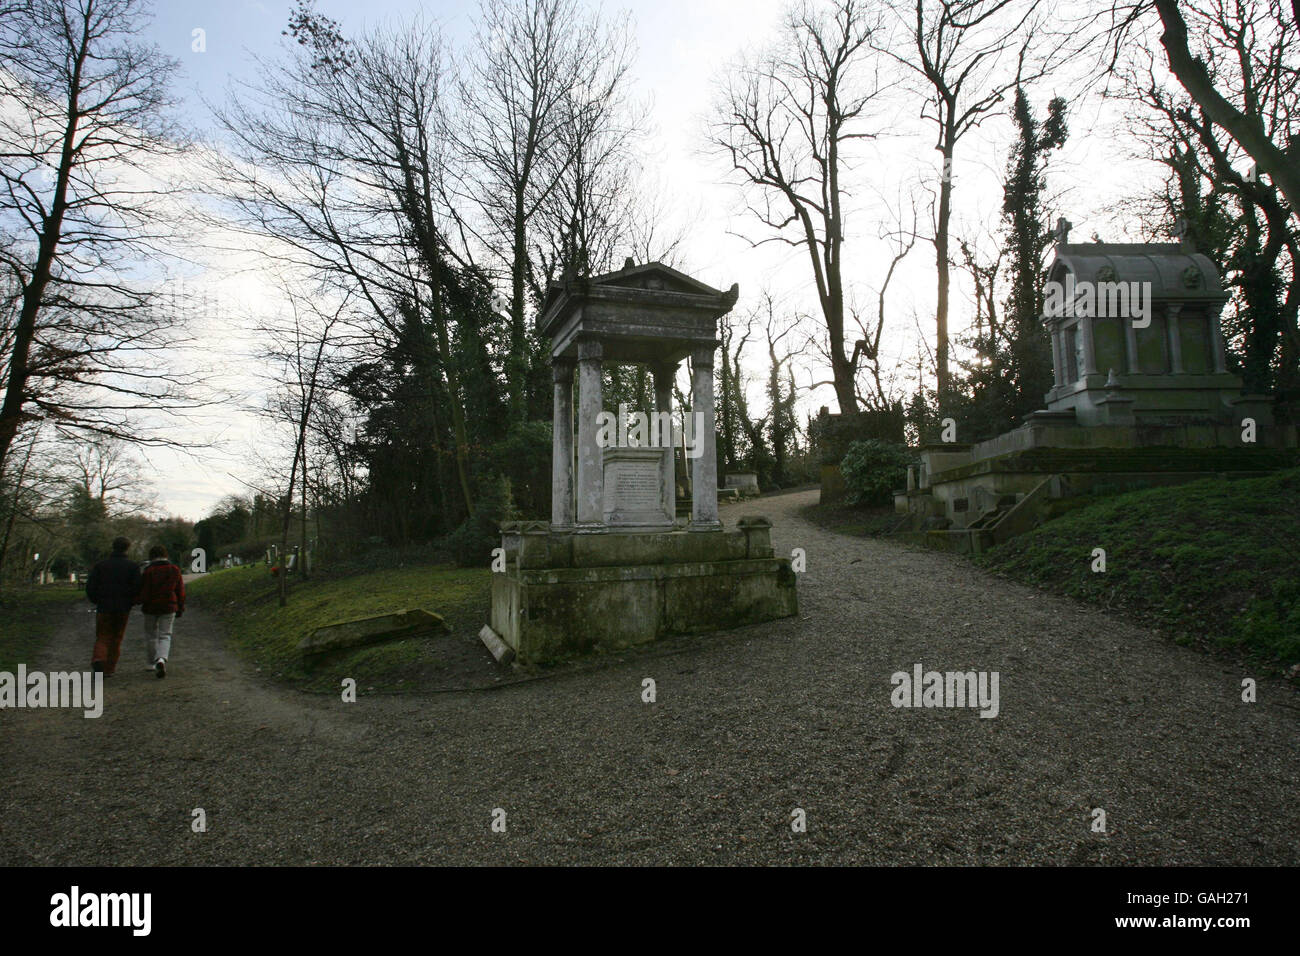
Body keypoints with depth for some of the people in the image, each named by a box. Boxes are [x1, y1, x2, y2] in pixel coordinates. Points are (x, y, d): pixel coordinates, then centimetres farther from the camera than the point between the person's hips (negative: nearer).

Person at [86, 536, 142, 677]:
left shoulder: (100, 565, 4)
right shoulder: (133, 566, -1)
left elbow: (90, 587, 0)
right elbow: (137, 588, -9)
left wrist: (98, 601, 15)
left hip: (104, 607, 1)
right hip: (123, 608, -1)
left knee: (102, 638, 8)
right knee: (116, 639, 11)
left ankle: (98, 659, -19)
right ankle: (109, 669, 12)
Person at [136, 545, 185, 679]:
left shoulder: (148, 572, -11)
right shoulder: (175, 570, -1)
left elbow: (143, 594, -10)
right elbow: (180, 591, 4)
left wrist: (137, 601, 10)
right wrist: (180, 608, 14)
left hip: (151, 608, -2)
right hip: (169, 608, 2)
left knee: (151, 635, 15)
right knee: (165, 636, 4)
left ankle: (154, 664, 23)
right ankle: (162, 659, -21)